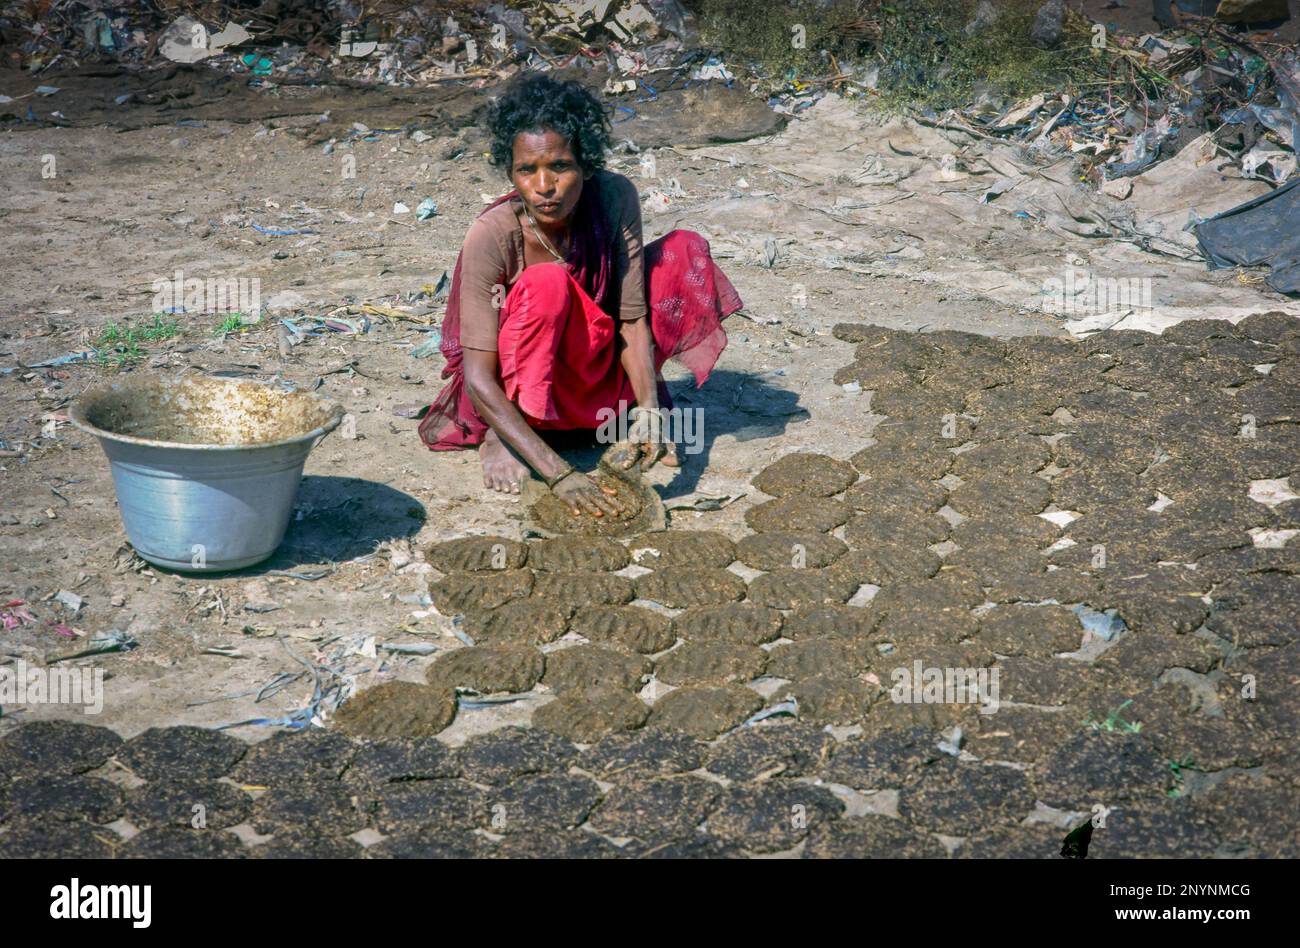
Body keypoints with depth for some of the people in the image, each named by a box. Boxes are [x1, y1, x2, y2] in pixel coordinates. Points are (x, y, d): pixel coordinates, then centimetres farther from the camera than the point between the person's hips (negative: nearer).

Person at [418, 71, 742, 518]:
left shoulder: (615, 198, -17)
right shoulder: (491, 236, -28)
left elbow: (632, 317, -14)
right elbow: (478, 381, -30)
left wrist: (648, 408, -33)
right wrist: (559, 475, -39)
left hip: (592, 370, 5)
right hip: (514, 391, -4)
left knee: (685, 250, -11)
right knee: (547, 284, -35)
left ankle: (631, 409, 0)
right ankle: (500, 435, -16)